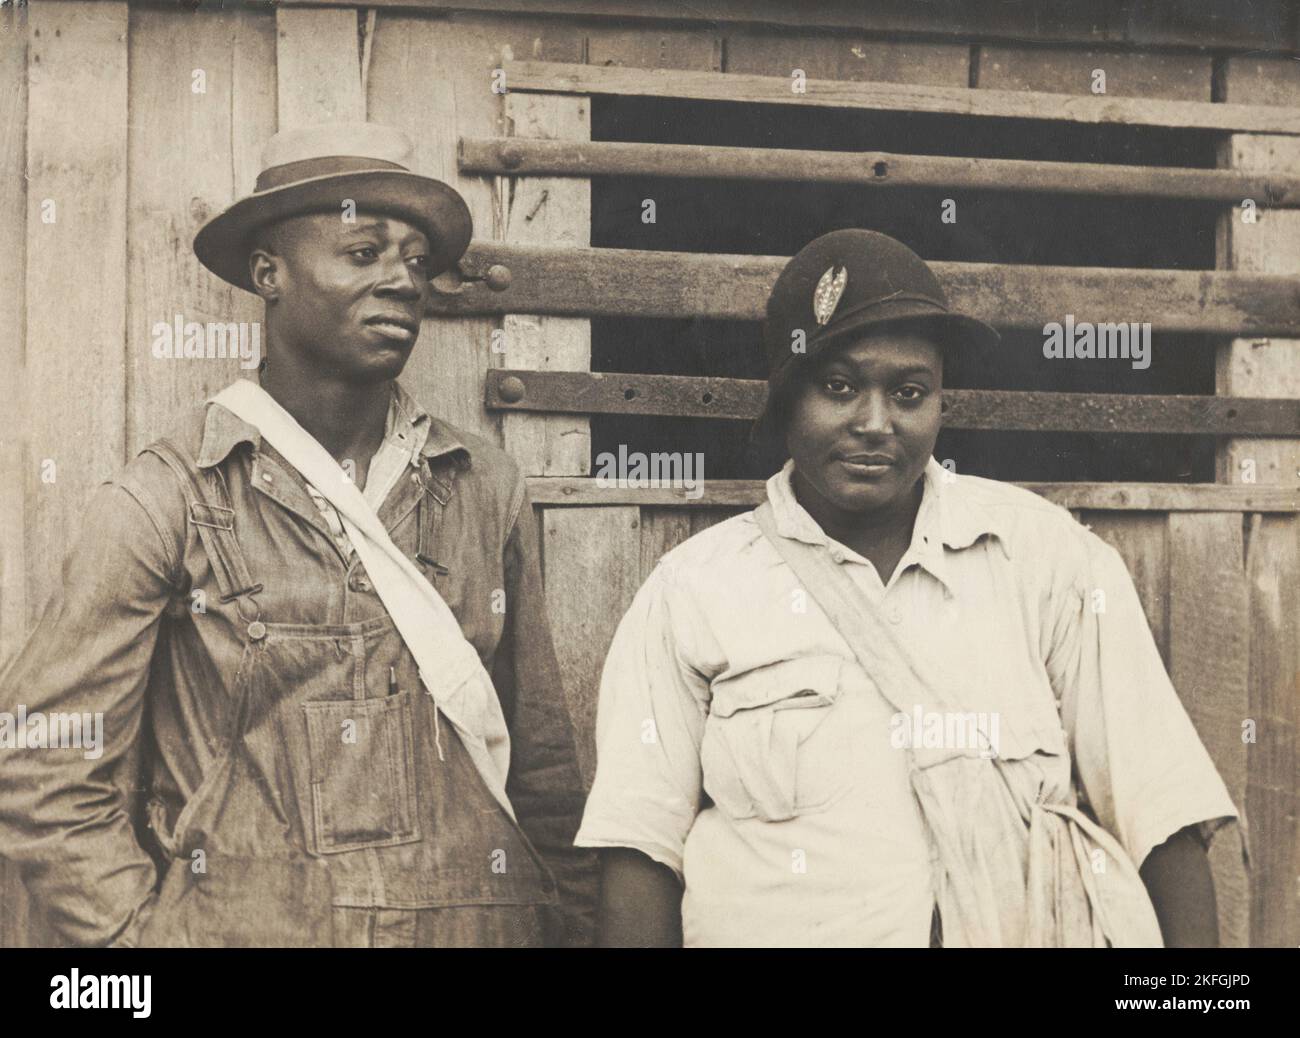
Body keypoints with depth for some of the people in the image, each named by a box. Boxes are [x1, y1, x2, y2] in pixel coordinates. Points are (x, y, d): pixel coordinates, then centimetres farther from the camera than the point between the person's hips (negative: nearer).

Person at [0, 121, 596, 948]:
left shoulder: (489, 491, 1)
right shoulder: (169, 501, -8)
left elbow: (540, 763, 6)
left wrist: (572, 924, 2)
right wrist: (146, 929, -8)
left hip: (478, 922, 3)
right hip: (247, 923, -2)